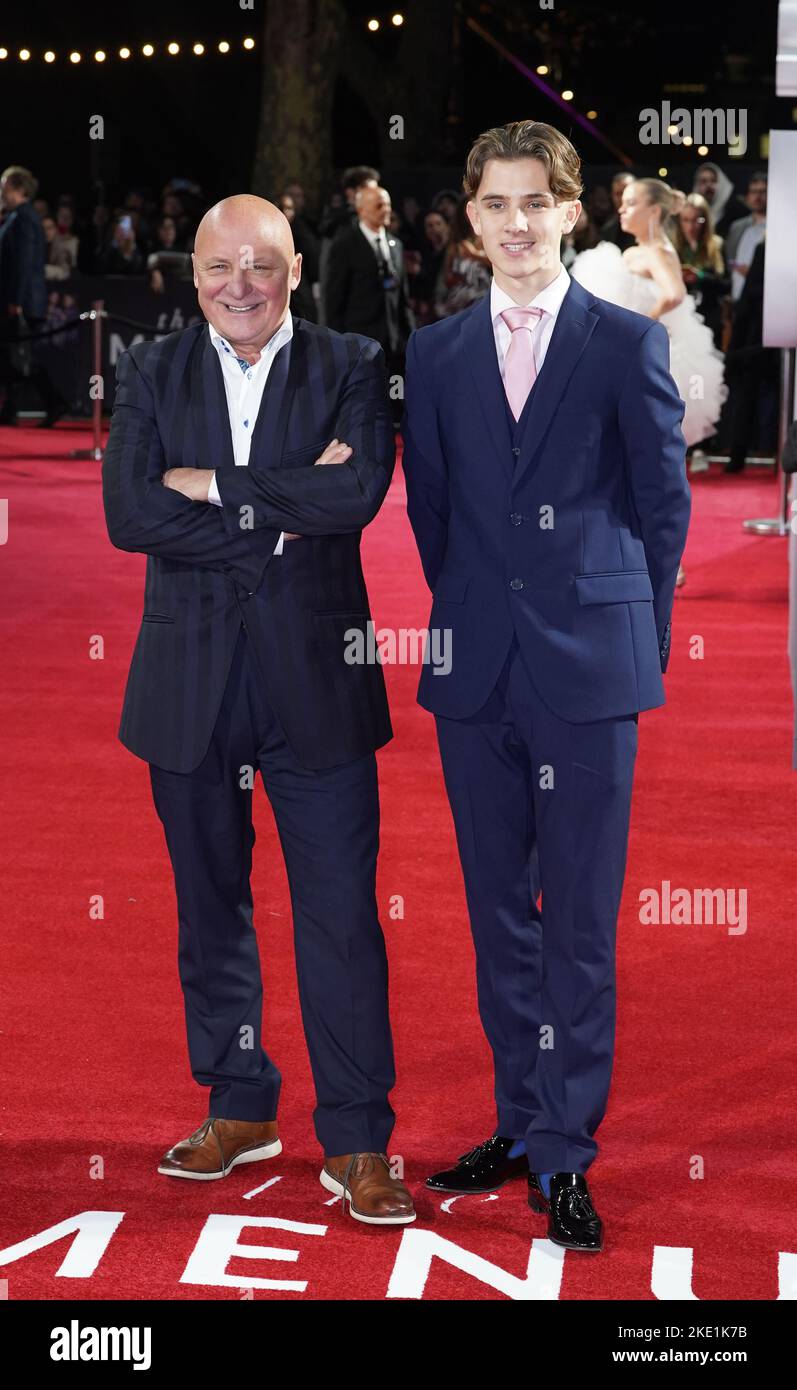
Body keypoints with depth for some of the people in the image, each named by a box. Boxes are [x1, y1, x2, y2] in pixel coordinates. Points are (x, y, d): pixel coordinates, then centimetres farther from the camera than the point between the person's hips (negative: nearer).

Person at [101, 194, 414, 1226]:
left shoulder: (350, 367, 2)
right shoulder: (151, 373, 7)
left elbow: (358, 490, -16)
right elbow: (128, 512, -8)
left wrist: (213, 485, -12)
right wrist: (280, 509, -13)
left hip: (315, 674, -3)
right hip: (190, 676, 3)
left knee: (341, 915, -3)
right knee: (210, 907, 13)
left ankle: (355, 1141, 6)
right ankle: (240, 1109, 29)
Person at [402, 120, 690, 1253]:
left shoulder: (628, 344, 1)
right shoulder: (435, 353, 10)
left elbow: (665, 502, 4)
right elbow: (429, 507, 15)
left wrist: (630, 632, 4)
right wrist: (466, 618, 12)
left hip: (589, 670, -3)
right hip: (477, 672, 4)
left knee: (580, 922, -1)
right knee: (500, 914, 11)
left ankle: (566, 1156, 8)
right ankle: (524, 1125, 24)